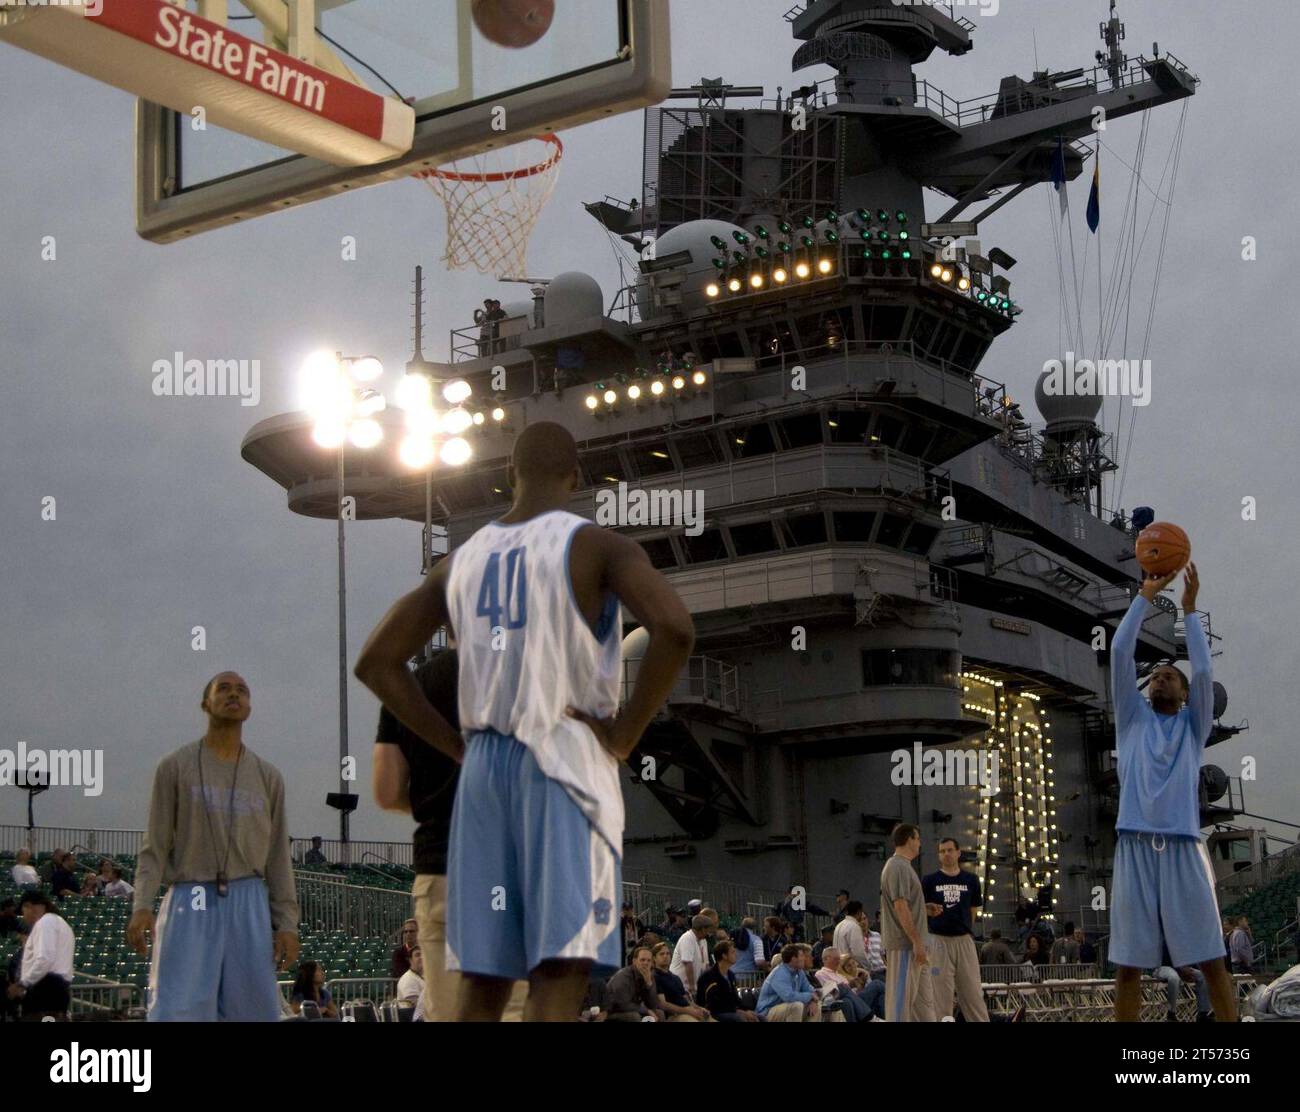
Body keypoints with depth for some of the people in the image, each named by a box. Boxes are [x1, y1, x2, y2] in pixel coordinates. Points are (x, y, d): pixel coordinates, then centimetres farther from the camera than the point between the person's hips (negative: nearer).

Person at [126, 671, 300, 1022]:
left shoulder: (267, 776, 14)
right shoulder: (175, 767, 6)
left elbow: (278, 855, 12)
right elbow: (155, 845, 2)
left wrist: (286, 922, 5)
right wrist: (142, 905, -10)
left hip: (249, 904, 3)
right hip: (189, 904, -3)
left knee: (255, 1007, 1)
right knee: (176, 1009, -11)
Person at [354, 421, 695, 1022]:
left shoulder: (460, 560, 14)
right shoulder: (599, 547, -2)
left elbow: (376, 662, 16)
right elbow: (675, 630, -19)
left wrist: (457, 743, 14)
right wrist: (625, 735, -9)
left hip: (483, 770, 5)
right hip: (567, 767, -5)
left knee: (482, 982, 9)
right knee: (559, 974, -9)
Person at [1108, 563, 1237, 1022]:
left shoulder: (1192, 726, 18)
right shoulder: (1132, 720, 19)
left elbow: (1203, 670, 3)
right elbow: (1119, 652, 10)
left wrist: (1189, 609, 6)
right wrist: (1146, 596, 10)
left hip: (1183, 848, 0)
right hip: (1135, 846, 0)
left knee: (1211, 960, -2)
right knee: (1129, 963, 0)